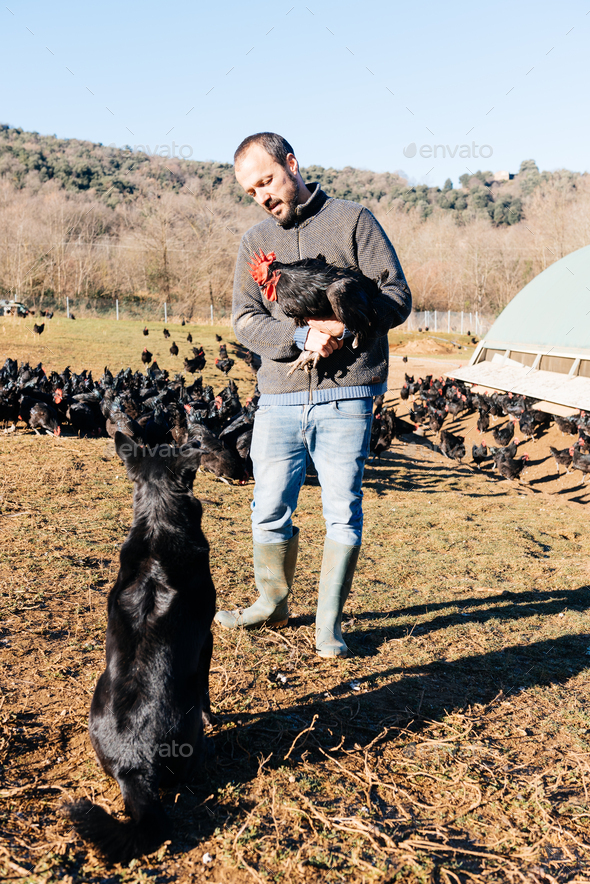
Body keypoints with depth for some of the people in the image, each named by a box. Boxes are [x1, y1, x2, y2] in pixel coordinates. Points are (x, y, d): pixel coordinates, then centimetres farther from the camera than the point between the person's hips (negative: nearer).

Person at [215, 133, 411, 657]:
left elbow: (397, 297, 0)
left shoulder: (354, 221, 5)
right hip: (280, 397, 4)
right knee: (270, 509, 8)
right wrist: (302, 337, -15)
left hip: (346, 397, -3)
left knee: (343, 512, 0)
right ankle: (272, 603, 31)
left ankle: (329, 624, 15)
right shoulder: (255, 242, 15)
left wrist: (345, 328, -18)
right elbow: (245, 321, 3)